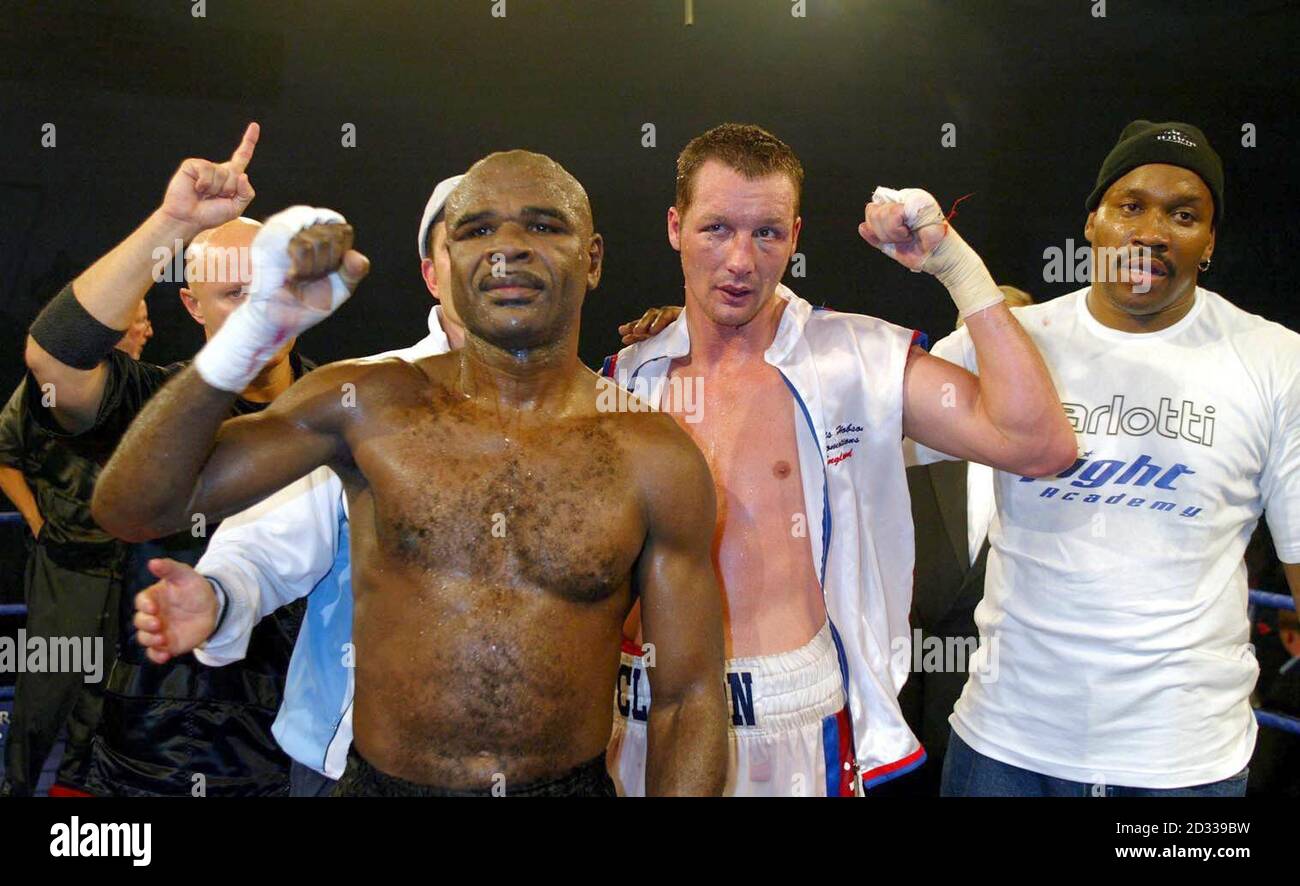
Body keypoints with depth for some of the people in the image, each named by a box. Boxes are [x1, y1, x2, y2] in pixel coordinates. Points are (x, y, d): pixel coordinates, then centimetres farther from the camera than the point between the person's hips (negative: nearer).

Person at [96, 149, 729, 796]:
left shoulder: (656, 459, -10)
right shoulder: (366, 405, -8)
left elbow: (690, 697, -5)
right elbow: (130, 508, -10)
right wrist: (261, 323, -21)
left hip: (573, 781, 0)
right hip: (379, 779, 1)